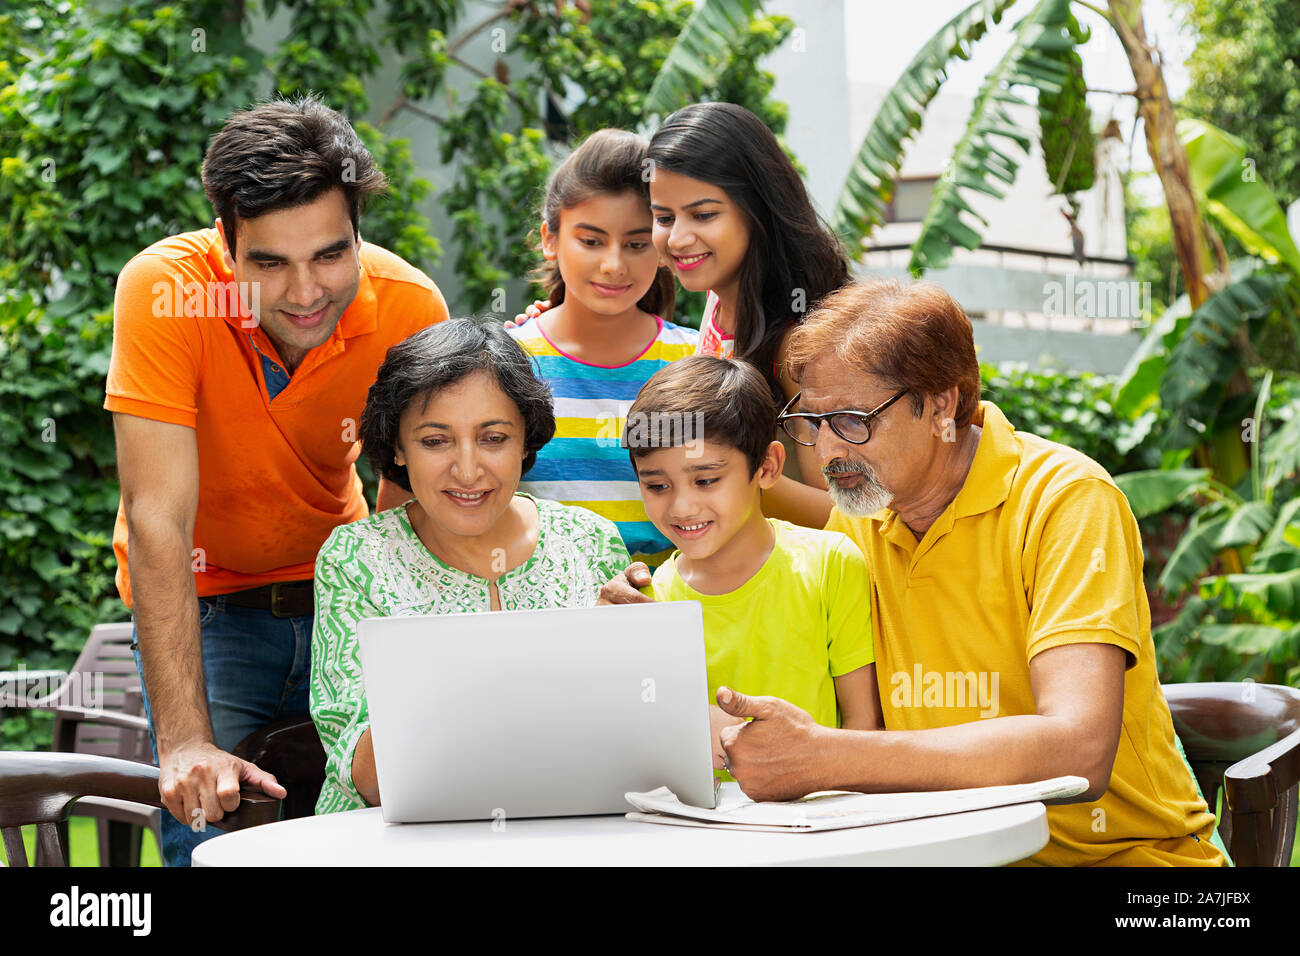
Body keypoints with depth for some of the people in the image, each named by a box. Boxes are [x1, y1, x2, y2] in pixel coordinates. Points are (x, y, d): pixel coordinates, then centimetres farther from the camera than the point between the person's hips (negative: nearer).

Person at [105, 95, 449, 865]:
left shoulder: (410, 306, -19)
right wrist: (186, 740, -36)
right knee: (212, 836, -15)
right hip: (201, 604, -2)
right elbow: (159, 520, -29)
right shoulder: (164, 289, -26)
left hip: (336, 591, 2)